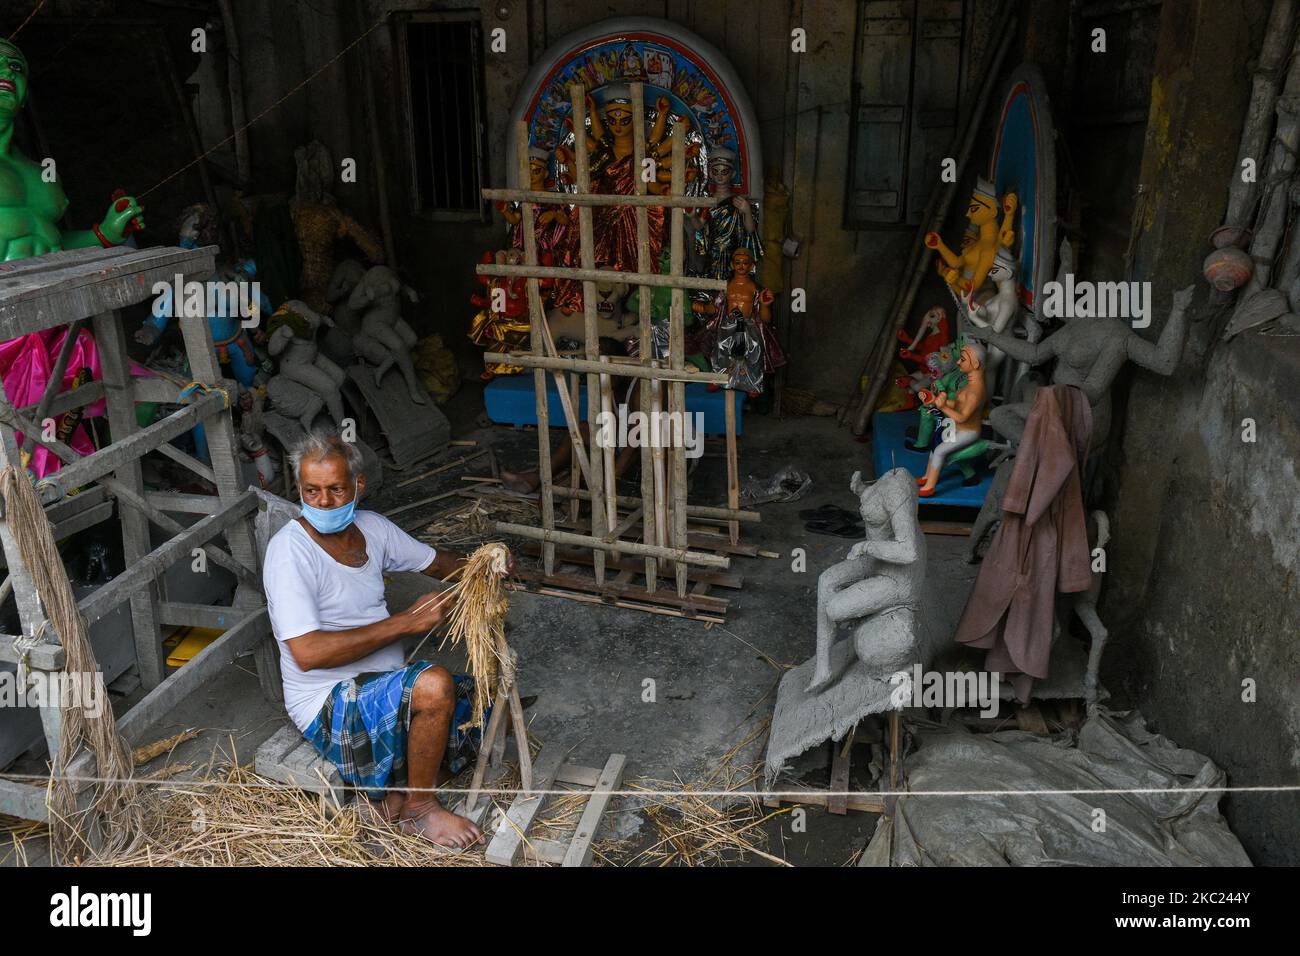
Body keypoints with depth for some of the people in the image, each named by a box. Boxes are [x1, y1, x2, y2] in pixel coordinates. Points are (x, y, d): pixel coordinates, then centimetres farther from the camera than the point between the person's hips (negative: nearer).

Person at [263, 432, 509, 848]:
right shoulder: (290, 551, -19)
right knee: (434, 684, -32)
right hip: (329, 706, -8)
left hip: (382, 688, 8)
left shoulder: (371, 527, 3)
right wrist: (406, 622, -25)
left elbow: (437, 562, 16)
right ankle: (419, 808, -8)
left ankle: (393, 796, 5)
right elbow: (308, 653, -27)